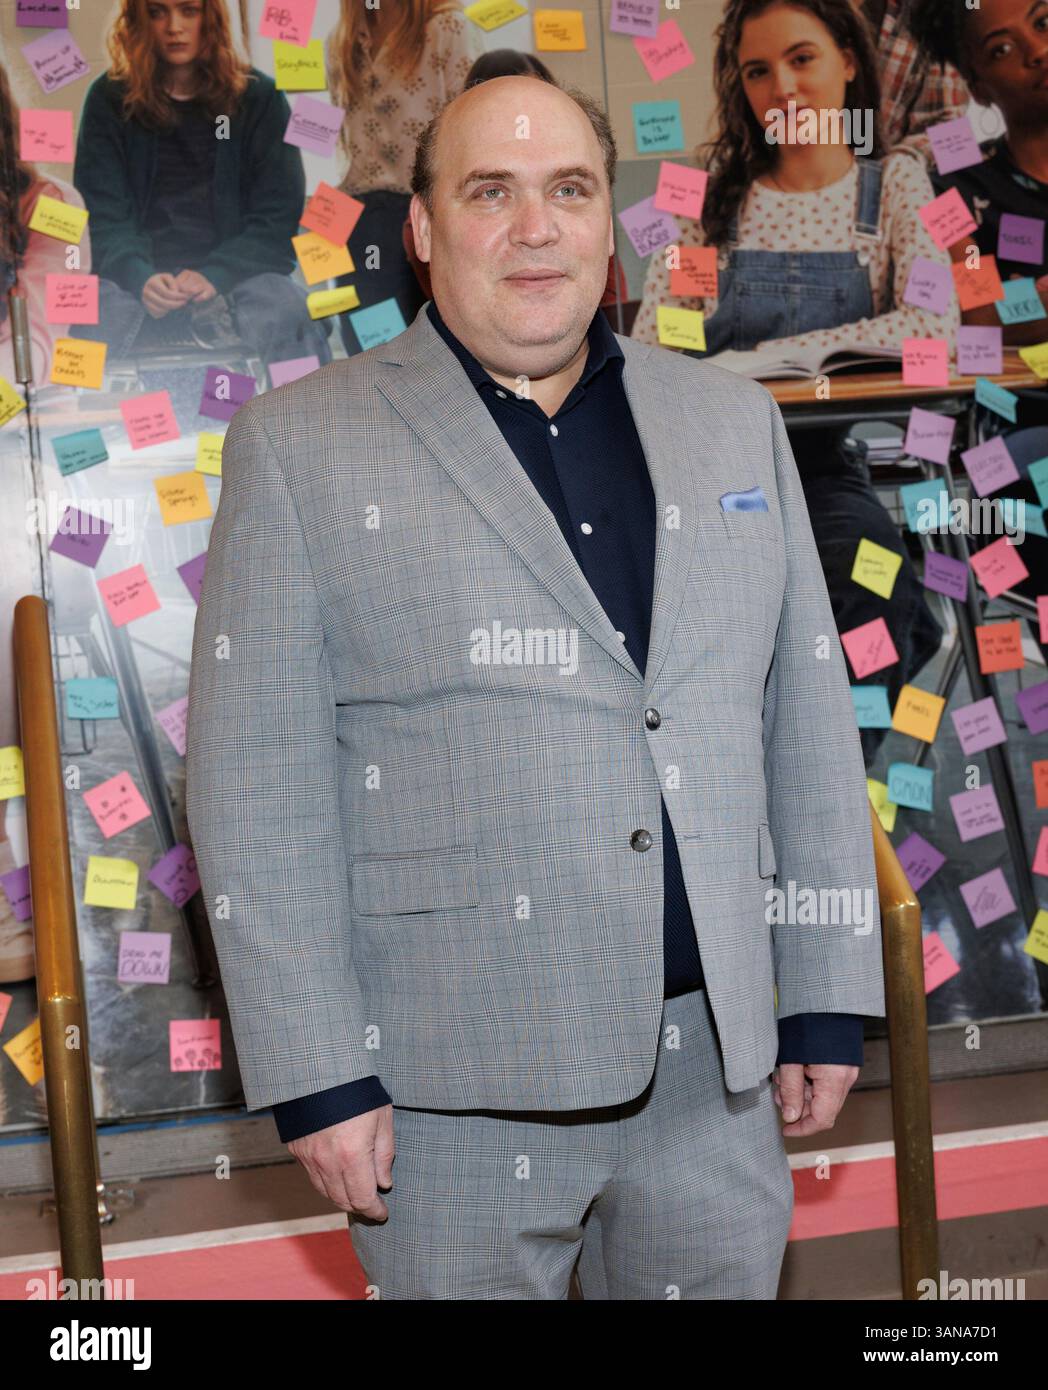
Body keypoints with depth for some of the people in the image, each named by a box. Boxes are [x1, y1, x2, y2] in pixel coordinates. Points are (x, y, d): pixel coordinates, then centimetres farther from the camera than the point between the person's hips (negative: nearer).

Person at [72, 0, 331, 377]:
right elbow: (101, 217, 1)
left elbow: (278, 218, 1)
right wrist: (141, 278, -20)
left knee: (292, 316, -34)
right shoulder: (109, 99, 7)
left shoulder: (259, 97, 6)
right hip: (143, 276, 0)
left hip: (239, 272, 0)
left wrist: (215, 275, -16)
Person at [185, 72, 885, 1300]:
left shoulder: (734, 423, 9)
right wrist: (314, 1073, -10)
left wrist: (827, 1000, 7)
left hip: (717, 1058, 4)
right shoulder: (301, 446, -3)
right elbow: (256, 782, -7)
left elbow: (807, 721, 9)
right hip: (456, 1078, -3)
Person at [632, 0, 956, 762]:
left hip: (828, 461, 0)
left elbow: (933, 326, -8)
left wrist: (770, 356, -16)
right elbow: (656, 337, 1)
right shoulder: (716, 186, 10)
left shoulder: (893, 181, 9)